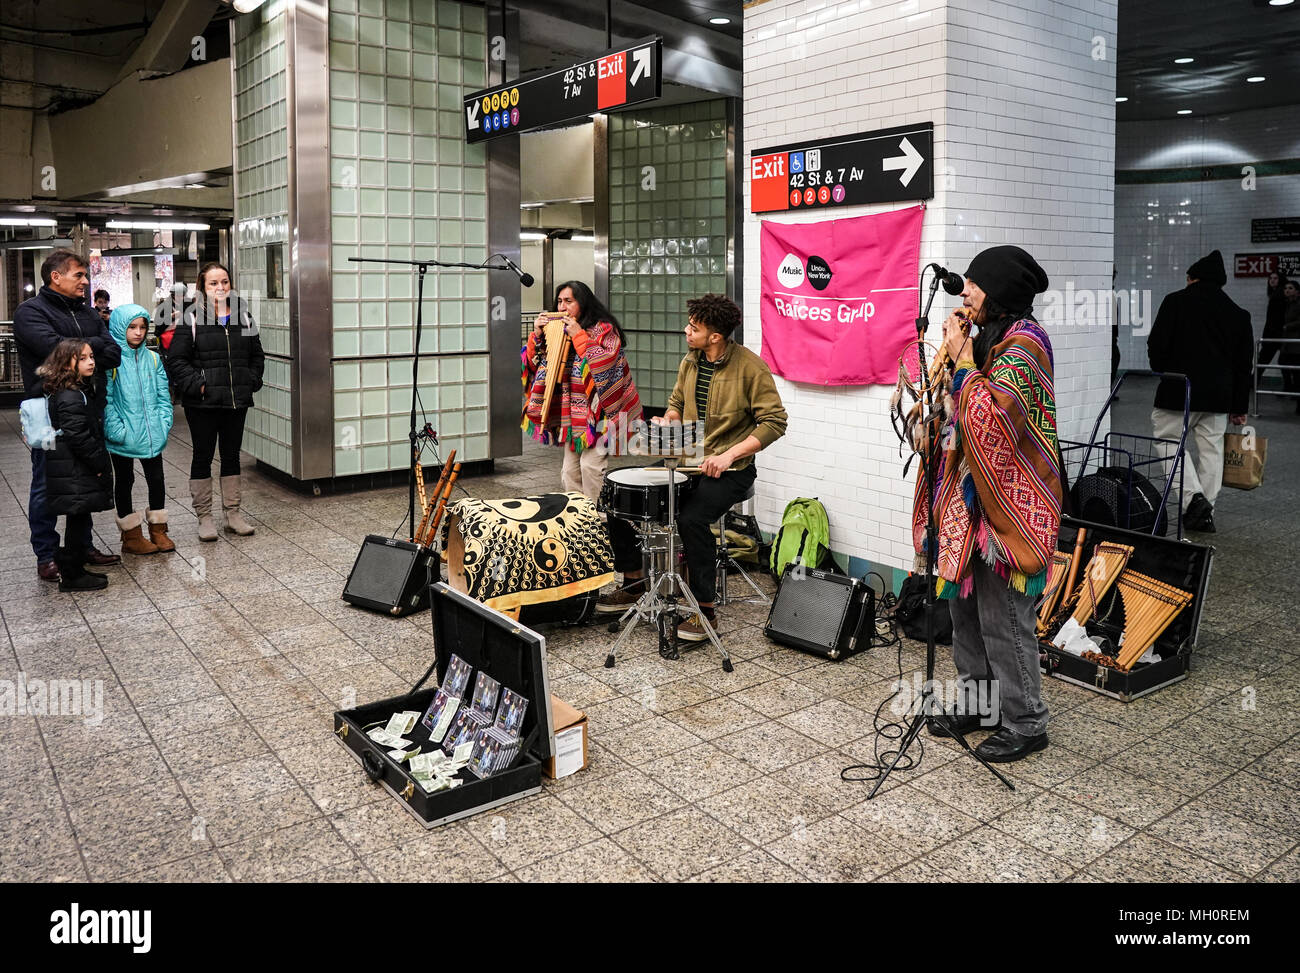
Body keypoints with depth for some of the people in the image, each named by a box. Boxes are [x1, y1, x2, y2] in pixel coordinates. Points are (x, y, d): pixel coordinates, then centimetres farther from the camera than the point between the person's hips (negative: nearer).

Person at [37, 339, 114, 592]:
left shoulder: (79, 391, 14)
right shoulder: (70, 398, -19)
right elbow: (79, 437, -23)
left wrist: (100, 464, 16)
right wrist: (99, 464, -15)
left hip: (78, 473, 10)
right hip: (76, 474, -10)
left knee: (78, 521, 16)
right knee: (77, 522, -1)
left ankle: (71, 569, 26)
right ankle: (71, 576, 9)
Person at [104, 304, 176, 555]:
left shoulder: (153, 359, 5)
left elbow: (163, 394, 9)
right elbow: (106, 400, -12)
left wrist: (164, 422, -1)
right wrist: (117, 429, -18)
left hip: (152, 435, 4)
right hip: (124, 438, -4)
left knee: (156, 479, 10)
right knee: (124, 482, 9)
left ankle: (158, 531, 24)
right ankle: (131, 536, 18)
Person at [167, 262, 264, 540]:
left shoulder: (243, 316, 8)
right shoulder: (192, 318, -5)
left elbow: (257, 355, 15)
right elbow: (177, 359, -6)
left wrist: (251, 382, 3)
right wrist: (196, 385, -15)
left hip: (237, 400, 4)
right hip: (203, 402, -4)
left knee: (231, 455, 12)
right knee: (203, 456, 5)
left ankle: (233, 513, 22)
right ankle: (204, 517, 14)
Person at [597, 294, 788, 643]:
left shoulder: (750, 366, -15)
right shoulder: (690, 362, 7)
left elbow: (775, 422, -16)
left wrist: (730, 454, -24)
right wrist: (666, 422, -1)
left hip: (729, 469, -7)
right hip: (686, 459, 7)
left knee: (691, 518, -31)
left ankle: (706, 610, -15)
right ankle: (634, 583, 12)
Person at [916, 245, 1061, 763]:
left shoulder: (1023, 343, -14)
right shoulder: (989, 338, 13)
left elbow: (989, 415, -26)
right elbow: (961, 410, 20)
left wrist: (961, 360, -16)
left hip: (1003, 502, -9)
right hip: (970, 493, 10)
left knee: (1002, 618, -2)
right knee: (965, 602, 16)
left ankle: (1025, 723, 13)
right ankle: (974, 700, 31)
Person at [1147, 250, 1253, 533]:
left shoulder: (1175, 301, -3)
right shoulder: (1238, 314, 12)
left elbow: (1156, 345, -8)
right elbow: (1244, 365, 13)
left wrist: (1163, 375, 10)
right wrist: (1239, 406, 18)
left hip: (1179, 392, -5)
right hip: (1218, 396, 5)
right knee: (1211, 450, 10)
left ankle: (1194, 496, -12)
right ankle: (1205, 514, 14)